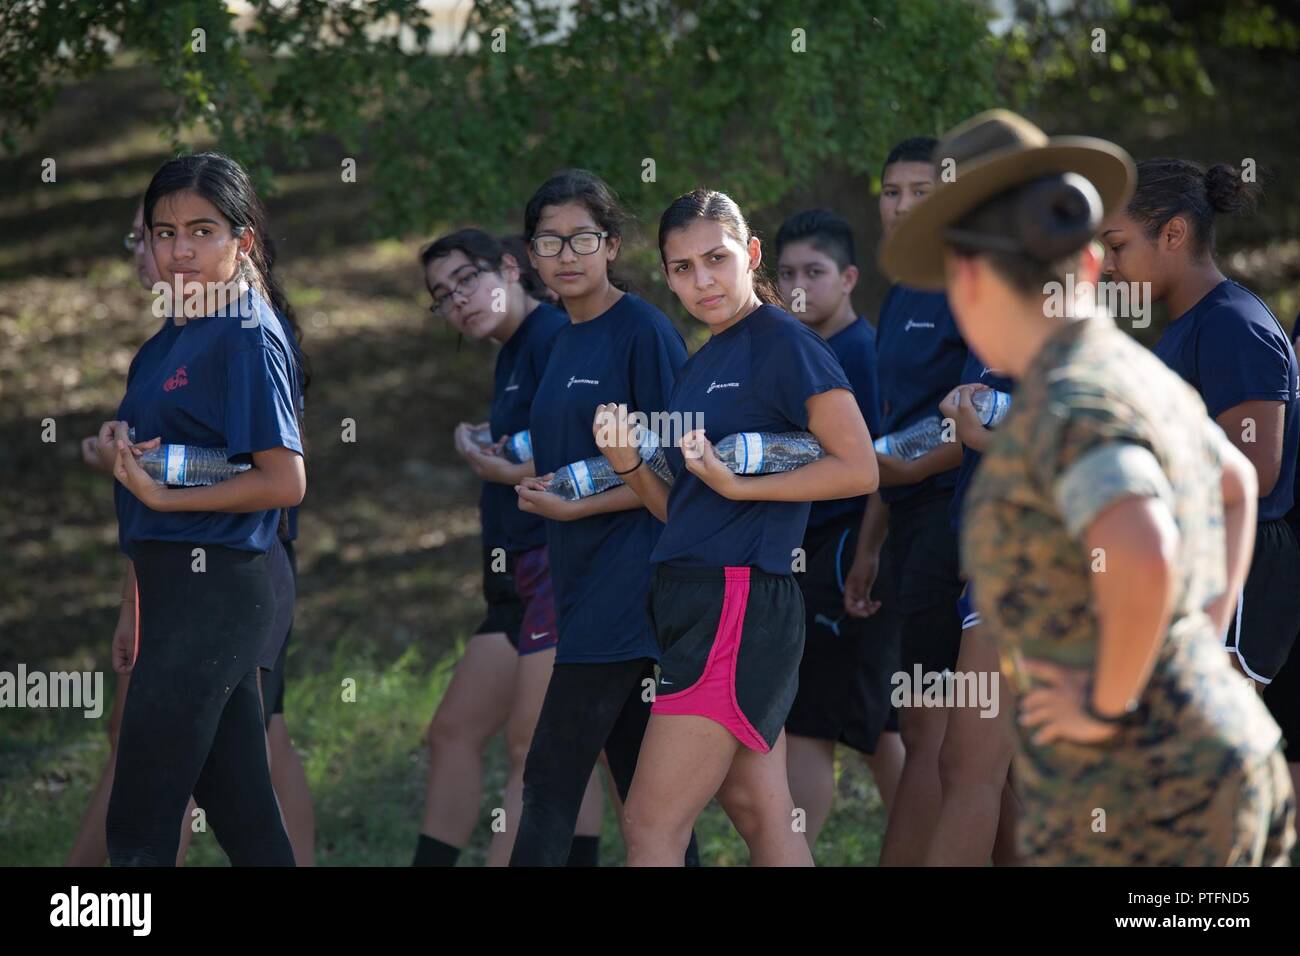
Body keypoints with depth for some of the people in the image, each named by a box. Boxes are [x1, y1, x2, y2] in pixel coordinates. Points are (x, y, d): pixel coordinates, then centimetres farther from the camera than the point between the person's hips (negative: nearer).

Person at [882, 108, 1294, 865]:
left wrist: (1107, 701, -20)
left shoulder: (1072, 405, -18)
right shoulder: (1140, 380, 12)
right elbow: (1236, 483, 32)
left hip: (1135, 798, -9)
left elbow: (1142, 558, -37)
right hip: (1206, 768, 9)